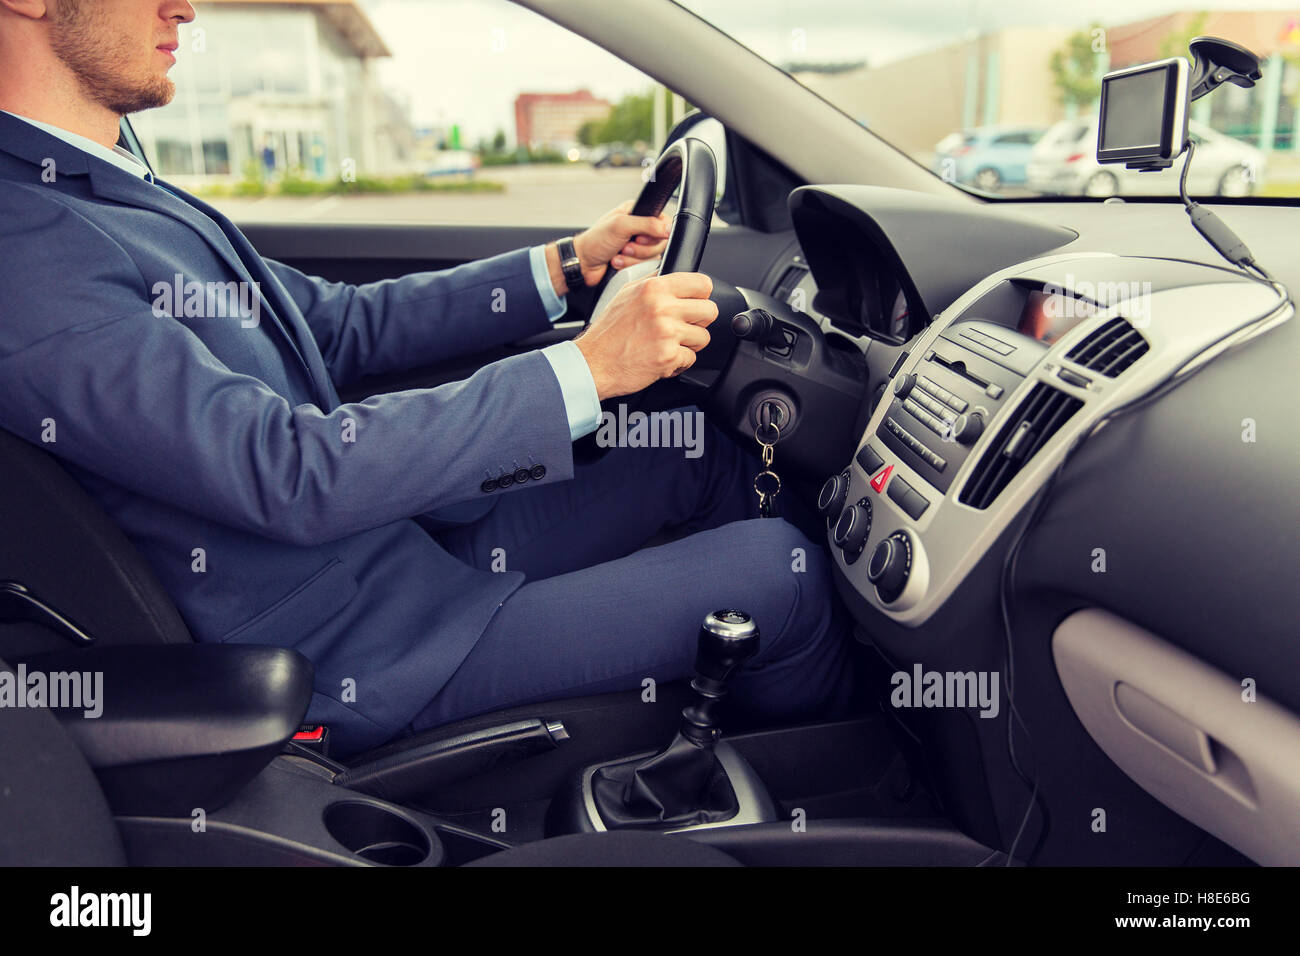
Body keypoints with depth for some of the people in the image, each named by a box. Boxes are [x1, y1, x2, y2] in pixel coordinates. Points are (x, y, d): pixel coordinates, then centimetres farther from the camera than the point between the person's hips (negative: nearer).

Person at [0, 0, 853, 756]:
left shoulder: (121, 194, 10)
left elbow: (343, 324, 12)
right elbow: (291, 475, -30)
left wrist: (569, 265, 7)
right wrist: (589, 368, -30)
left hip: (409, 544, 10)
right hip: (356, 659, -10)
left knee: (704, 459, 12)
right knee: (781, 570, -10)